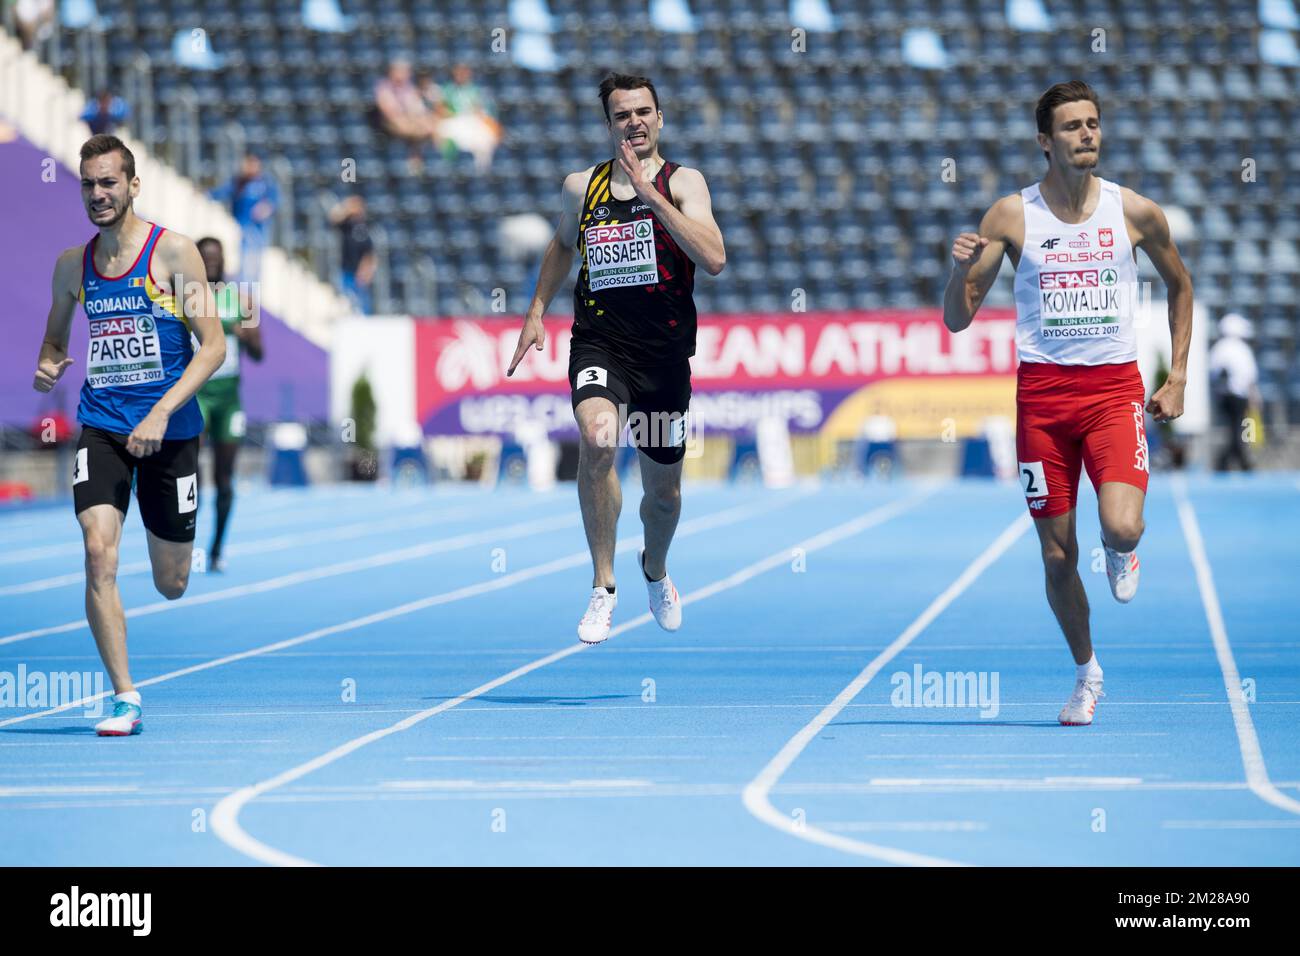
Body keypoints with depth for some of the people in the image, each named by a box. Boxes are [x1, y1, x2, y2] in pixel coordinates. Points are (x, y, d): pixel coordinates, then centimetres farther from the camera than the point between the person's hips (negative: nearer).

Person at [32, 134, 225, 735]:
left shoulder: (173, 252, -7)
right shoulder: (72, 264, 5)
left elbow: (213, 346, -10)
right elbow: (55, 336, 21)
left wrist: (162, 413, -21)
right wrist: (47, 366, -3)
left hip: (168, 431, -2)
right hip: (101, 427, 2)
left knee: (170, 585, 7)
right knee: (99, 553, -19)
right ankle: (124, 699, -13)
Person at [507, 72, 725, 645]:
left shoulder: (682, 183, -3)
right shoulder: (581, 187, 6)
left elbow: (714, 260, -20)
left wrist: (651, 195, -23)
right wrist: (537, 310, 20)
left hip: (664, 354, 0)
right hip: (599, 345, 0)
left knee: (664, 490, 13)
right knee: (597, 437, -32)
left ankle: (655, 571, 49)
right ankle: (603, 587, -21)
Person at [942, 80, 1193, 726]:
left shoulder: (1136, 212, 0)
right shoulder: (1011, 216, -2)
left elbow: (1179, 284, 18)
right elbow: (958, 320, 0)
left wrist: (1178, 376, 12)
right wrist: (960, 271, -22)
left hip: (1115, 387, 0)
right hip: (1041, 389, 1)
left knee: (1122, 527, -22)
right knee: (1058, 555, 4)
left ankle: (1120, 554, 17)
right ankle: (1085, 671, 27)